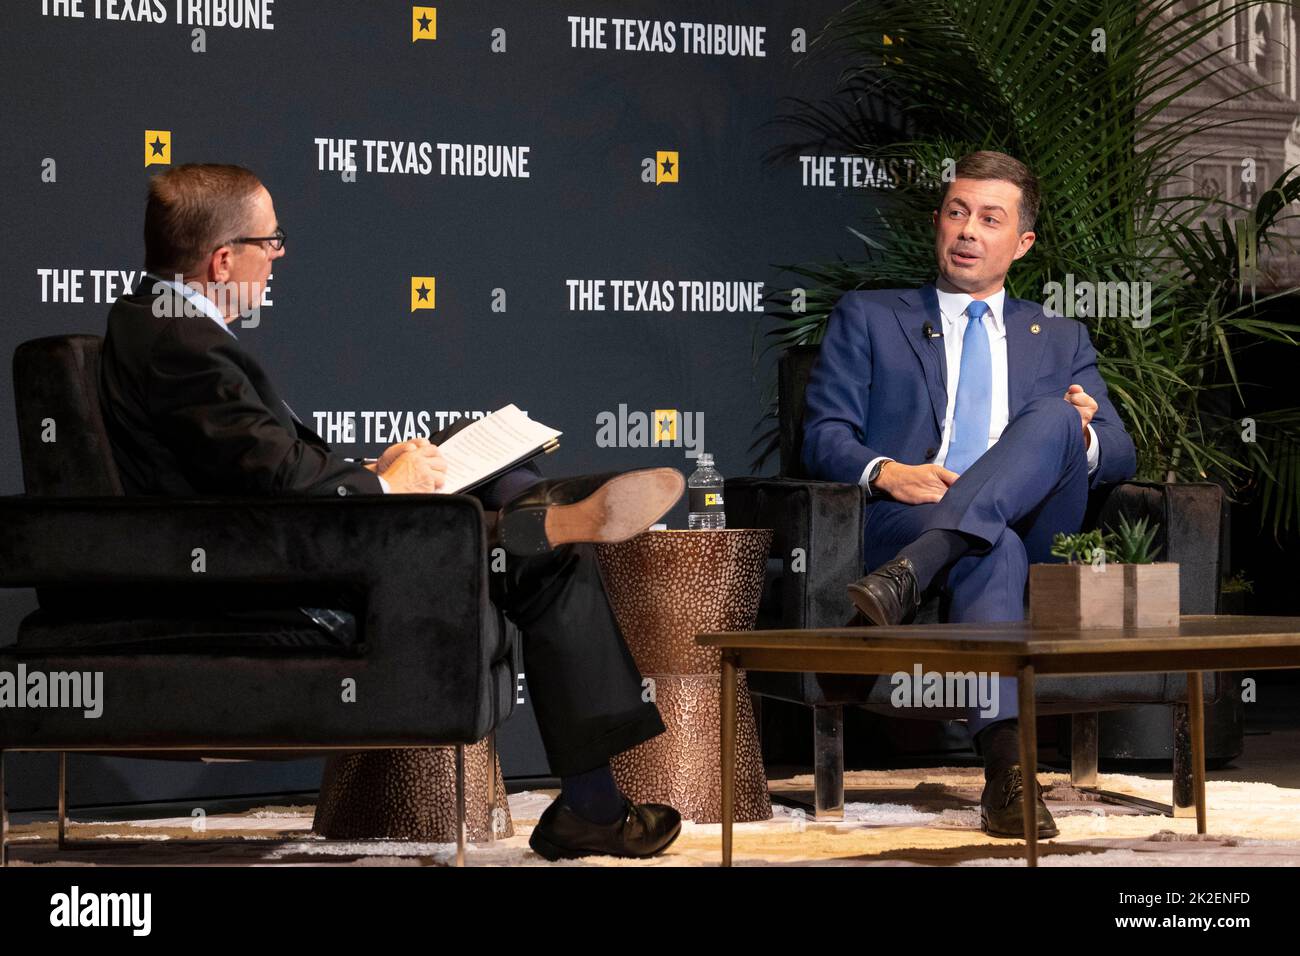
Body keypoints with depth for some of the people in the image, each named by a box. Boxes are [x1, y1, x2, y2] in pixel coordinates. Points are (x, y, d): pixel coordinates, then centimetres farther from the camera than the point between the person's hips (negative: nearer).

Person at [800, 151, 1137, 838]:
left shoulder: (1062, 340, 28)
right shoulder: (868, 319, 21)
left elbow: (1120, 457, 18)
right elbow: (824, 436, 9)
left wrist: (1082, 436, -9)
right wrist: (886, 472, -15)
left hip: (1034, 536, 2)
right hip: (903, 519, -2)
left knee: (1053, 416, -31)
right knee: (991, 550, -39)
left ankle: (910, 575, -49)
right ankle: (1007, 768, -52)